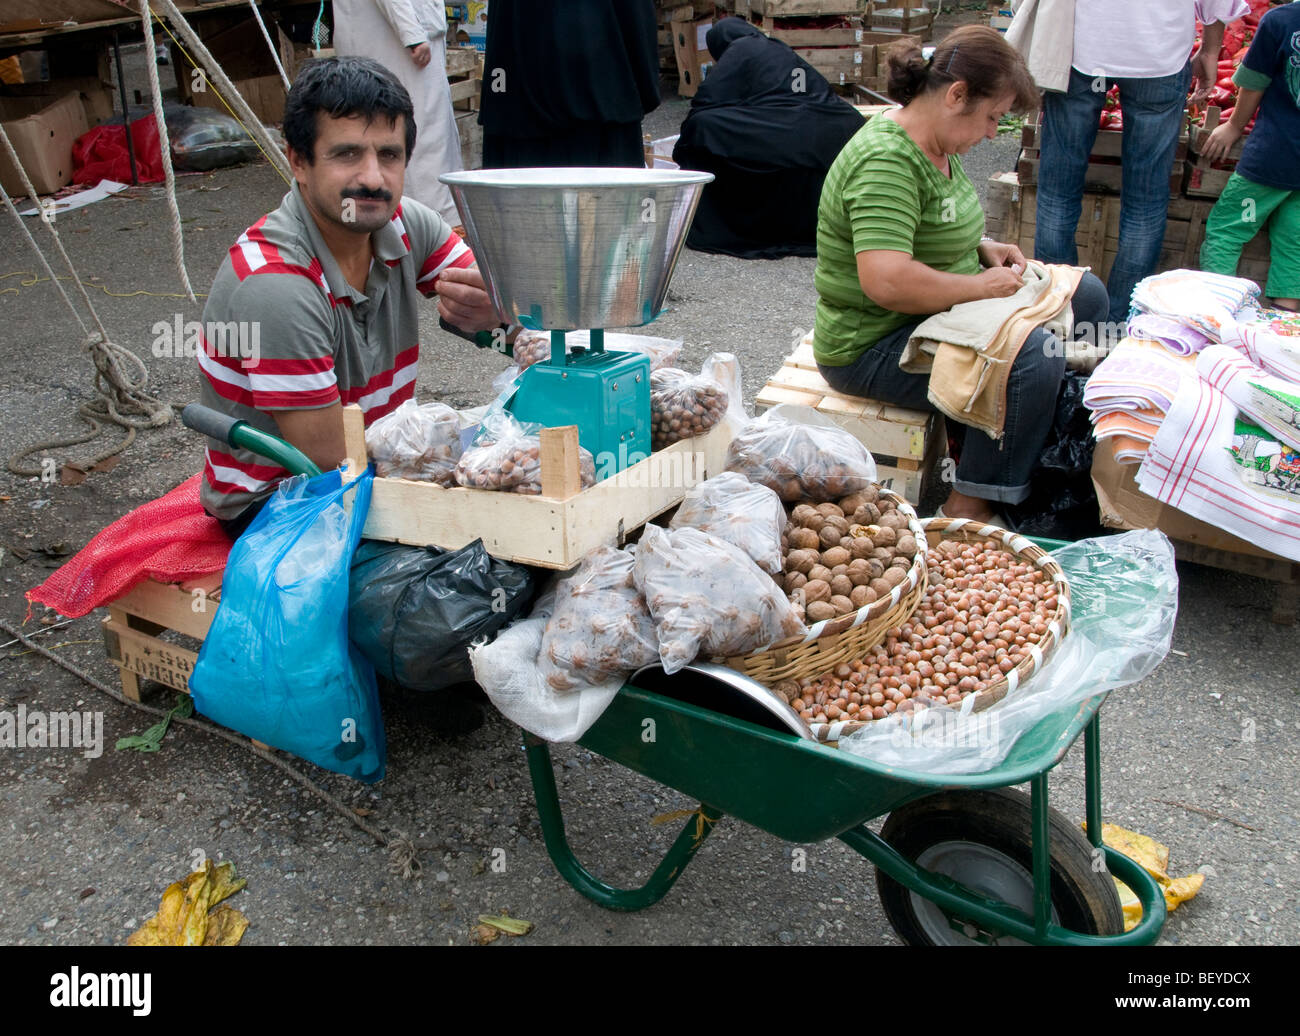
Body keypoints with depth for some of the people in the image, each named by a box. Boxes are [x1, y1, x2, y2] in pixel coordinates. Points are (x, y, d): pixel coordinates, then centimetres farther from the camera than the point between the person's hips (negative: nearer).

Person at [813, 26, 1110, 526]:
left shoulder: (936, 146, 8)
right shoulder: (887, 161, -24)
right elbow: (887, 282, -36)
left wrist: (981, 248, 7)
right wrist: (982, 285, -22)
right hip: (874, 348, -11)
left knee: (1086, 295, 12)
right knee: (1037, 355, -30)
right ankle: (969, 508, -16)